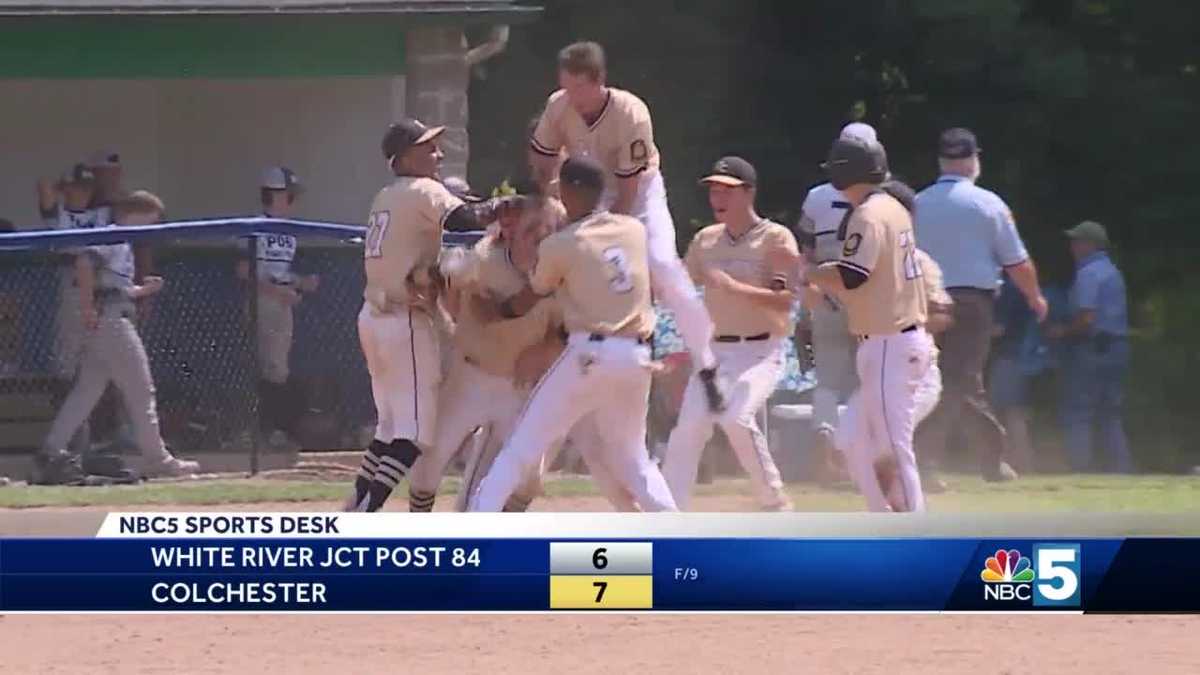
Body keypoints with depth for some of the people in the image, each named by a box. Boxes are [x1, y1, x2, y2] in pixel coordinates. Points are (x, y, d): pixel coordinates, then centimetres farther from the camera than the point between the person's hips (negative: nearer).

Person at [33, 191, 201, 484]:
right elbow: (85, 262, -24)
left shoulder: (121, 243, 21)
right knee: (141, 391, -3)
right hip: (111, 320, -10)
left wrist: (144, 290, 14)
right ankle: (157, 460, 1)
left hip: (101, 326, 10)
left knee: (87, 389, 7)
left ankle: (51, 453, 2)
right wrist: (87, 306, -24)